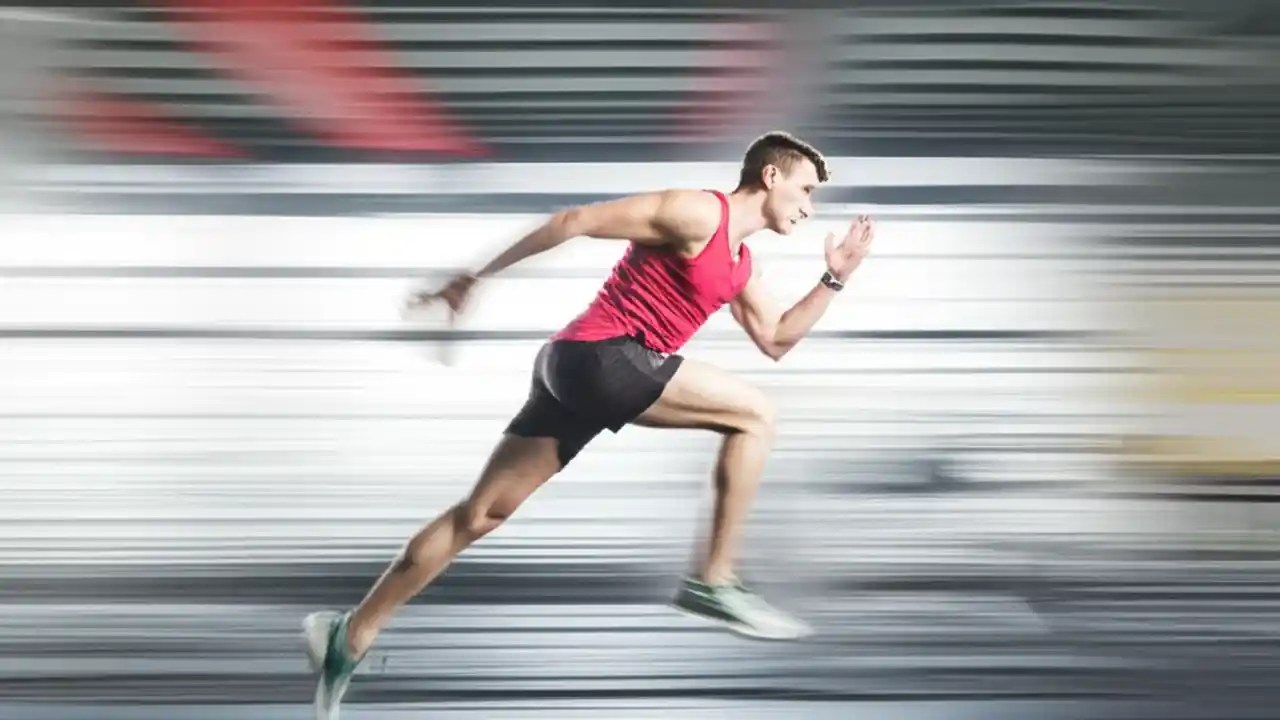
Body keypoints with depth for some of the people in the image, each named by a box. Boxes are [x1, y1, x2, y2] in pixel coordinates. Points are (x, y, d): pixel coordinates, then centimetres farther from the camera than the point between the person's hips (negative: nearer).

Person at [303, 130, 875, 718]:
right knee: (754, 415, -5)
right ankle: (714, 583, -4)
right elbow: (577, 220, -9)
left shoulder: (741, 266, 22)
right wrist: (477, 278, -9)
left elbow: (776, 341, 28)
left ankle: (349, 636, 10)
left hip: (579, 369, 9)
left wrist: (833, 278, 18)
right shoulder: (700, 212, -6)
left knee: (479, 514, 8)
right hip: (599, 355, -9)